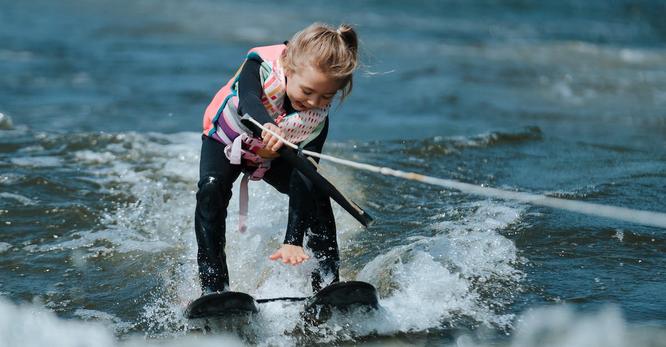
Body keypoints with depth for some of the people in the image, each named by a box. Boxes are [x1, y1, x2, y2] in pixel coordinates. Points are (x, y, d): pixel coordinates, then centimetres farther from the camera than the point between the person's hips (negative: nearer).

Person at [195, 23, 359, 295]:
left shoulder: (317, 117, -28)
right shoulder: (261, 65, -35)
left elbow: (304, 176, -30)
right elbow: (247, 98, -57)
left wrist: (293, 240, -38)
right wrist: (267, 127, -81)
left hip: (274, 157, 2)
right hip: (226, 140, -2)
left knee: (315, 193, -19)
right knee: (211, 189, -30)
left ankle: (327, 282, -9)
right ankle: (213, 286, -27)